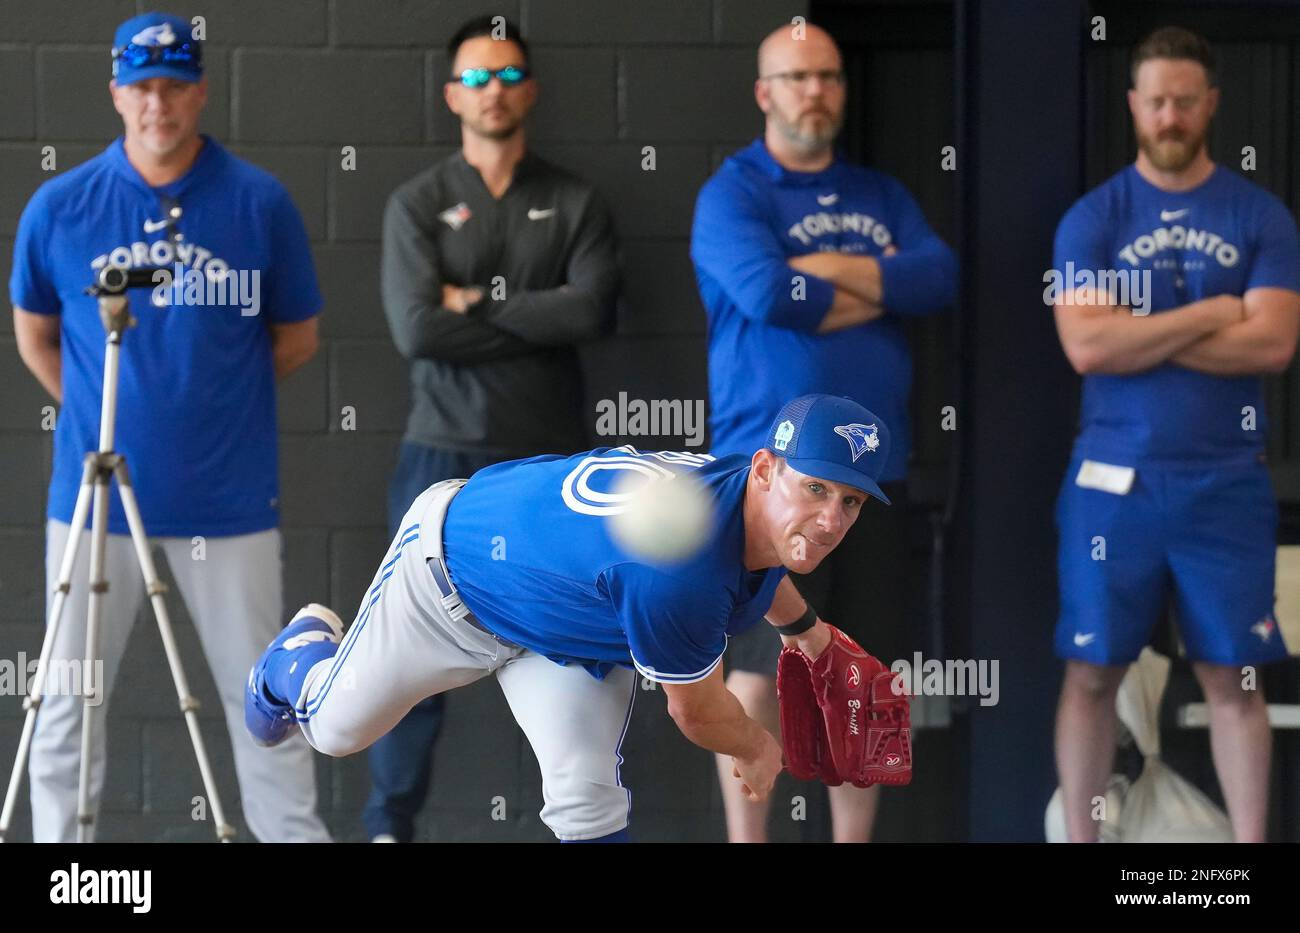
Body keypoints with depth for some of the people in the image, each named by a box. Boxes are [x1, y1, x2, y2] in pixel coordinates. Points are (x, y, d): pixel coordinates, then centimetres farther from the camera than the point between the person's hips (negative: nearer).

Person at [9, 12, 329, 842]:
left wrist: (211, 395, 10)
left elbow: (297, 339, 9)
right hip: (94, 494, 1)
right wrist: (99, 414, 7)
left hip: (229, 500, -1)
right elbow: (35, 337, 13)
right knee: (68, 706, 7)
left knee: (260, 696, 5)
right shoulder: (61, 207, -1)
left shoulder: (260, 203, -3)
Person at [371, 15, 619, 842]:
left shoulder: (574, 203, 7)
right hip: (444, 455, -1)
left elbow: (592, 310, -10)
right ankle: (391, 825, 7)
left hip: (551, 457, 1)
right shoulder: (419, 205, 3)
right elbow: (418, 330, -11)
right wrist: (539, 322, -8)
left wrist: (479, 301, -9)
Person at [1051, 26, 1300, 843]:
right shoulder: (1093, 217, 2)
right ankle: (1079, 840, 12)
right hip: (1113, 479, 0)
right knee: (1093, 672, 4)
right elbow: (1086, 346, -11)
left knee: (1233, 677, 3)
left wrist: (1140, 335, -10)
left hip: (1227, 482, 0)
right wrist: (1210, 314, -10)